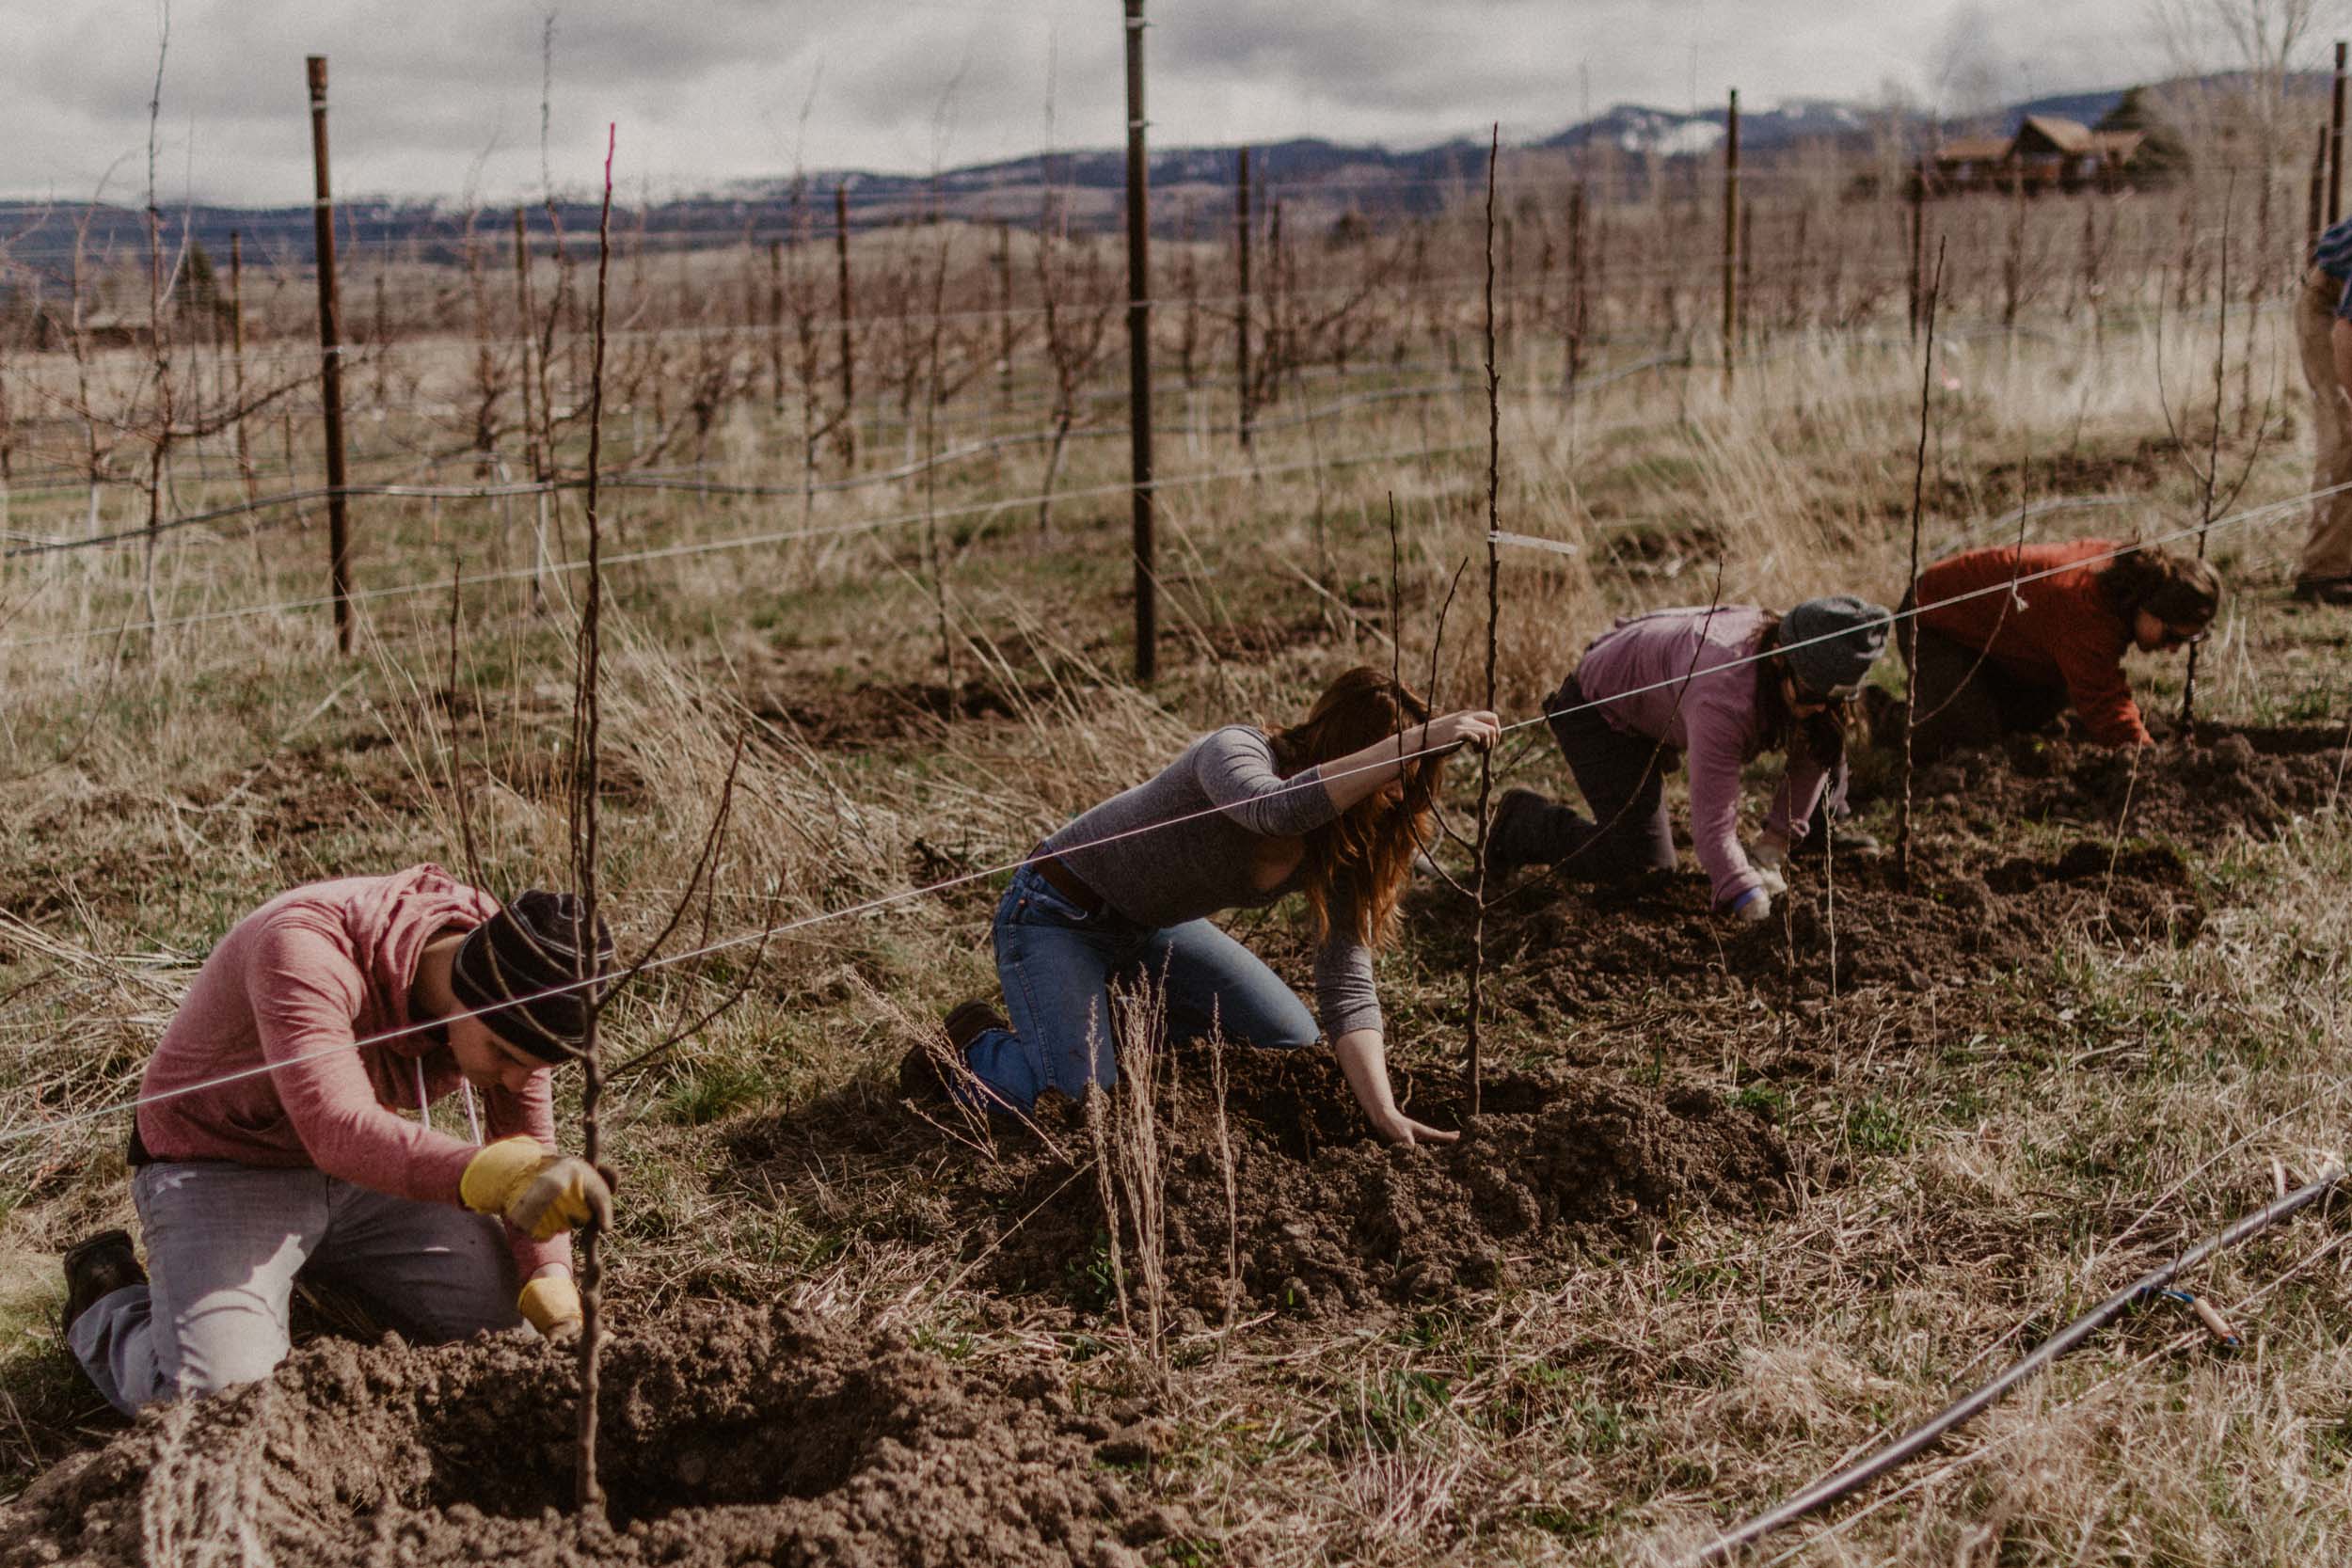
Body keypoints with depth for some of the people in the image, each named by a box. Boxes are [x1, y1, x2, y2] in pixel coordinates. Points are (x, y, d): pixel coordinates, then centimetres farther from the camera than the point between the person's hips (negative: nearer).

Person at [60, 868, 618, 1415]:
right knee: (213, 1392, -26)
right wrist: (486, 1173, -65)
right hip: (221, 1166, -6)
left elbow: (530, 1152, -2)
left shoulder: (507, 976, -14)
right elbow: (338, 1129, -50)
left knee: (503, 1301, -4)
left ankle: (312, 1272, 20)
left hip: (356, 1174, 6)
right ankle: (109, 1304, 9)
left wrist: (549, 1279, -17)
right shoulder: (306, 949, -36)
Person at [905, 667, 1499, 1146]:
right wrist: (1412, 742, -57)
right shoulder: (1238, 751, -30)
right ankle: (974, 1046, 7)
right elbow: (1275, 809, -54)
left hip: (1152, 927, 8)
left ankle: (1126, 1021, 22)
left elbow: (1347, 982, -13)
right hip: (1059, 915, -8)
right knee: (1080, 1100, -24)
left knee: (1294, 1043, 5)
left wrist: (1384, 1113, -24)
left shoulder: (1343, 848, -9)